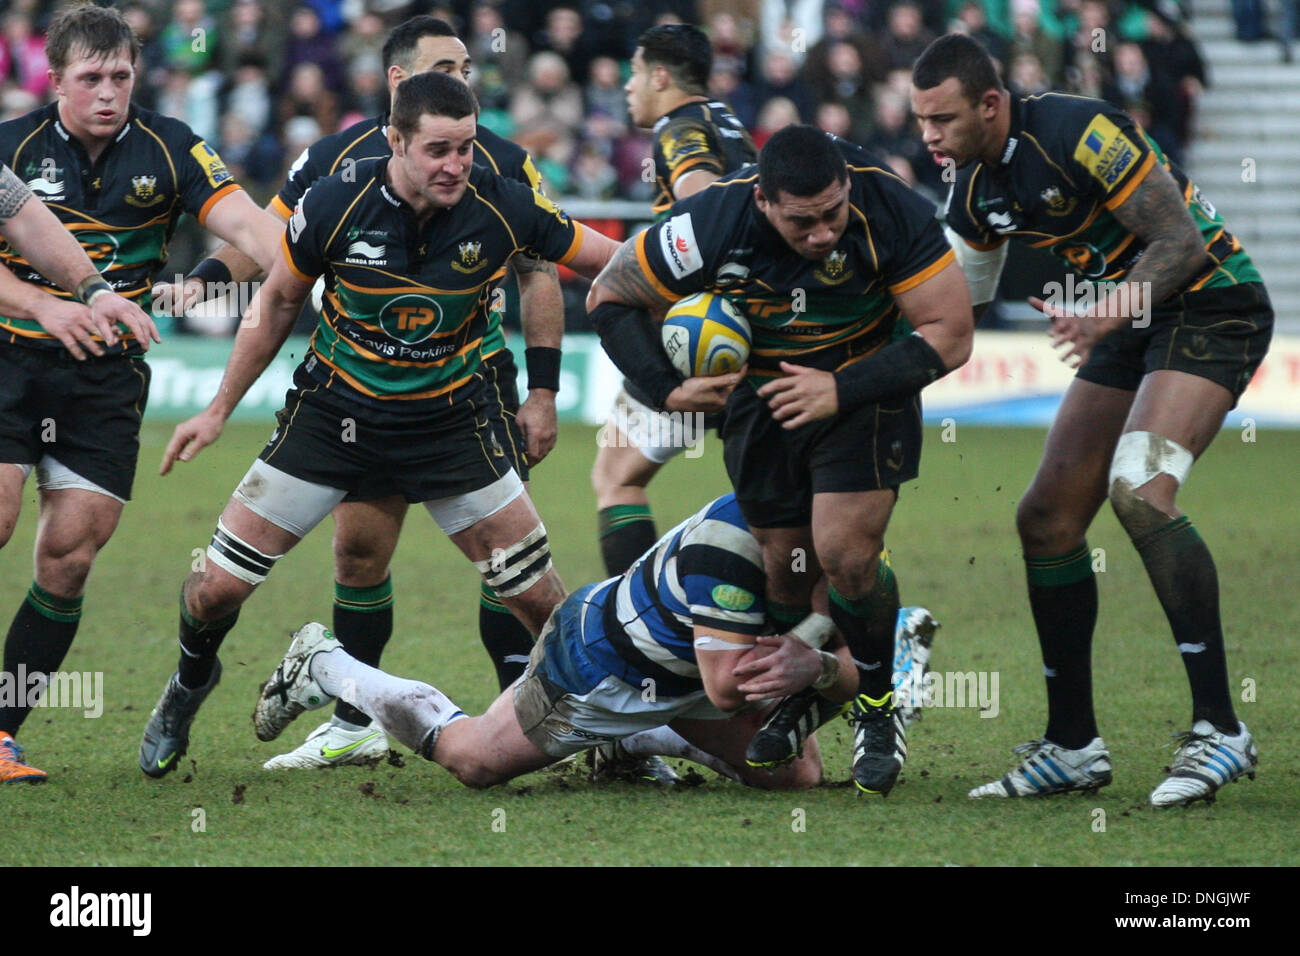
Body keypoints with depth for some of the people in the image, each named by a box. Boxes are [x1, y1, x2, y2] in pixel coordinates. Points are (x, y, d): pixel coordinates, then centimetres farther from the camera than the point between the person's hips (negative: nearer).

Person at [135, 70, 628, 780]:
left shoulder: (503, 206, -18)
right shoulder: (335, 203, -18)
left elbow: (613, 262, -3)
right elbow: (278, 301, 0)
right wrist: (218, 410, 5)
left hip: (450, 423, 0)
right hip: (332, 416, 0)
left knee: (536, 596, -5)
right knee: (218, 587, -2)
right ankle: (191, 682, 32)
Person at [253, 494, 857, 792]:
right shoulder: (724, 539, -41)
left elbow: (858, 678, -16)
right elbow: (725, 689, -40)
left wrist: (817, 667, -37)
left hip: (683, 682, 7)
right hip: (599, 664, -7)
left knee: (796, 774, 0)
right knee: (471, 758, 8)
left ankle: (630, 738, 23)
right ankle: (321, 664, 32)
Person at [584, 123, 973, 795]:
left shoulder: (890, 210, -29)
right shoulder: (712, 224, -28)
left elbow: (951, 334, -22)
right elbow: (609, 297, -12)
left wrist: (842, 389, -30)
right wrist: (667, 390, -22)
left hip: (866, 389, -2)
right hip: (763, 397, 2)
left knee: (845, 552, -17)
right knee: (786, 569, 2)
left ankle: (878, 703, 6)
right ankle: (799, 698, 31)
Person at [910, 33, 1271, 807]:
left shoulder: (1077, 134, -24)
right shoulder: (974, 186, 2)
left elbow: (1182, 240, -22)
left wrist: (1114, 308, -35)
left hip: (1211, 305, -9)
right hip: (1133, 324, 9)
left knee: (1139, 490, -28)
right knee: (1046, 519, 2)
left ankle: (1220, 731, -24)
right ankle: (1074, 747, 11)